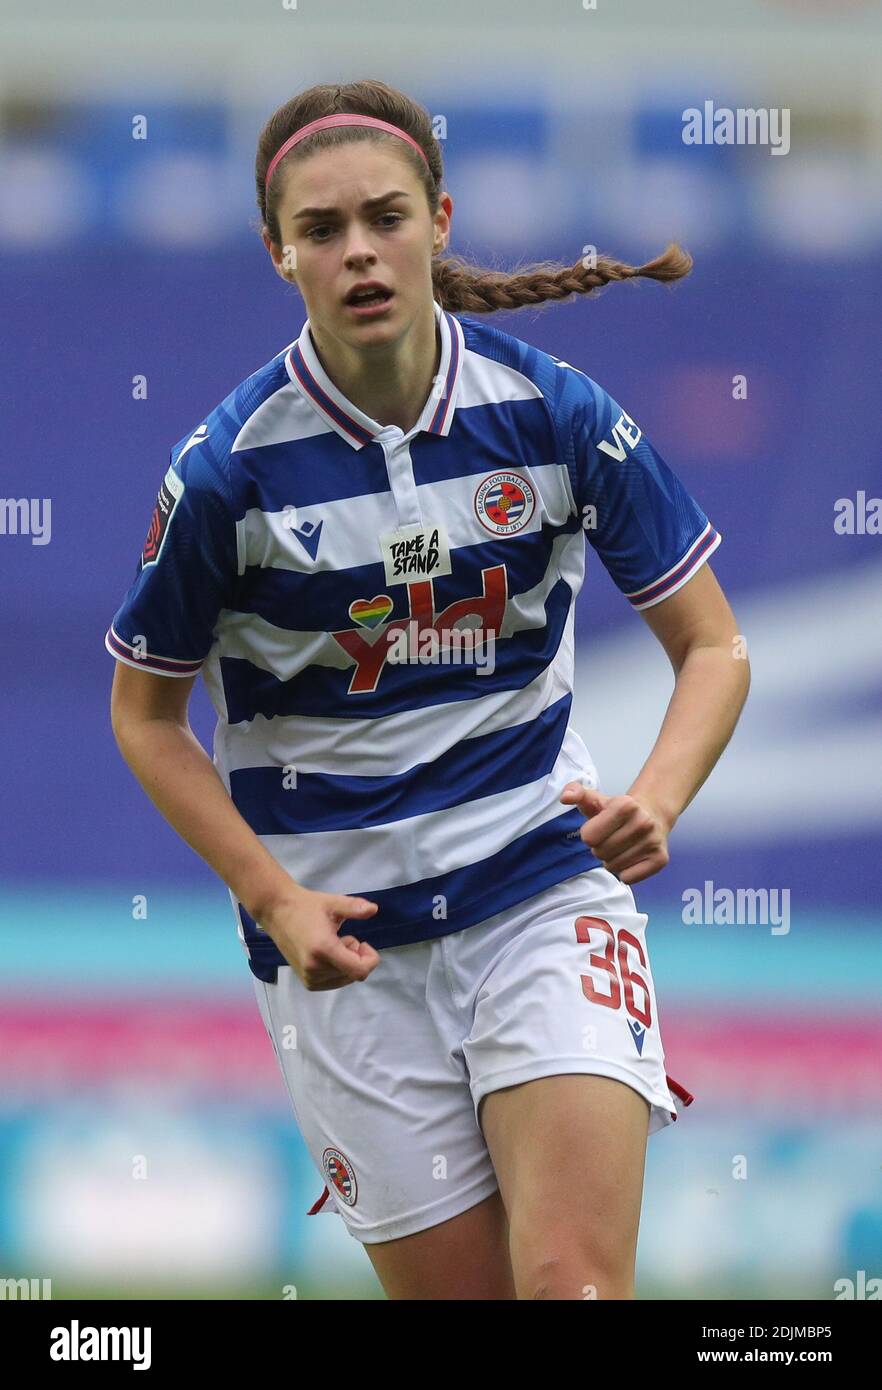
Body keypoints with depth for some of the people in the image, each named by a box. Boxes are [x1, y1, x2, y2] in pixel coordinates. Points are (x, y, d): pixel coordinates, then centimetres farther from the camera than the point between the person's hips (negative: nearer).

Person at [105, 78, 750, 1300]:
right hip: (346, 941, 0)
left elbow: (712, 649, 3)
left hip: (545, 888, 0)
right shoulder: (232, 466, -9)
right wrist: (274, 901, -9)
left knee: (573, 1278, -19)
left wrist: (657, 800, -18)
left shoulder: (556, 413, -6)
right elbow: (146, 715, 4)